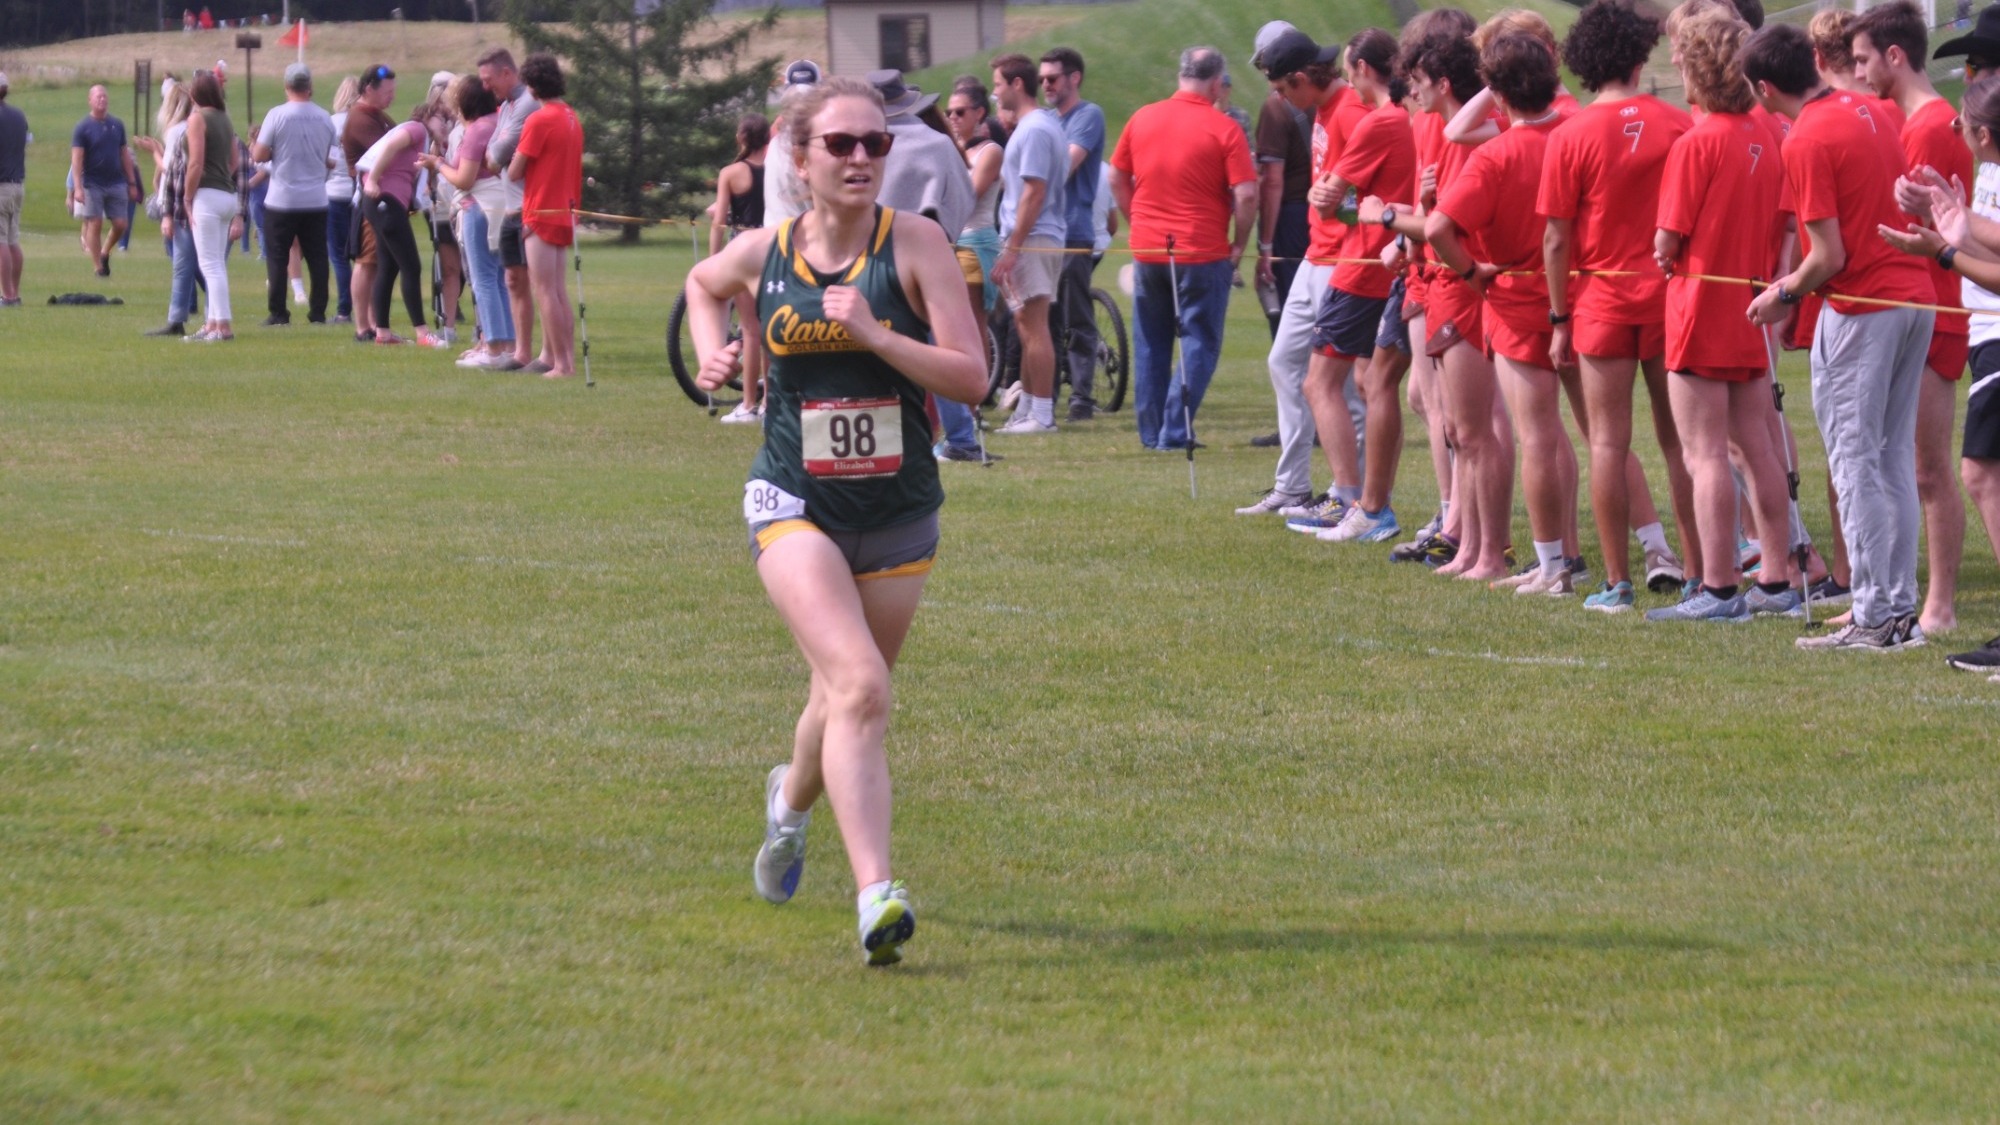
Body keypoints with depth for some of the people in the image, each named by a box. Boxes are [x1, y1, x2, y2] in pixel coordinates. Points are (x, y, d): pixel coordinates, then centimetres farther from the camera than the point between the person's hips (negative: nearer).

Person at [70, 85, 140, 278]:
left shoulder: (117, 125, 9)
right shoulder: (83, 127, -5)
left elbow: (124, 155, 14)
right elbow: (77, 159, -9)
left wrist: (132, 183, 11)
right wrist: (77, 187, -17)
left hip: (116, 183, 4)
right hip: (92, 185, -4)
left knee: (120, 224, 0)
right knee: (94, 225, -3)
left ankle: (105, 253, 24)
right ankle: (99, 267, 4)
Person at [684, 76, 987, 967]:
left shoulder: (916, 244, -7)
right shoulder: (763, 254, -1)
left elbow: (972, 378, -12)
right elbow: (703, 284, 24)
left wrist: (875, 334, -23)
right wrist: (713, 355, 5)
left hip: (898, 515, 1)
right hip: (794, 506, -1)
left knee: (847, 697, 16)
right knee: (860, 685, -22)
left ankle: (792, 797, 52)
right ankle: (876, 895, -29)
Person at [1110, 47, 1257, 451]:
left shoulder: (1142, 119, 3)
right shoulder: (1223, 130, -11)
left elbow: (1117, 179, 11)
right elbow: (1246, 195, -16)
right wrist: (1239, 245, -3)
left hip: (1147, 249, 4)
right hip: (1203, 252, -4)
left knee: (1150, 345, 15)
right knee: (1198, 343, 3)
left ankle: (1151, 432, 19)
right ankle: (1176, 431, -5)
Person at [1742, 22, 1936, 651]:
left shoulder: (1806, 143, -16)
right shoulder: (1867, 112, 11)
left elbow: (1830, 256, -18)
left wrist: (1785, 297, 1)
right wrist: (1797, 282, 22)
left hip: (1860, 306, -8)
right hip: (1915, 294, 8)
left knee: (1854, 462, -3)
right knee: (1895, 458, 13)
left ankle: (1875, 618, -4)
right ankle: (1902, 610, 15)